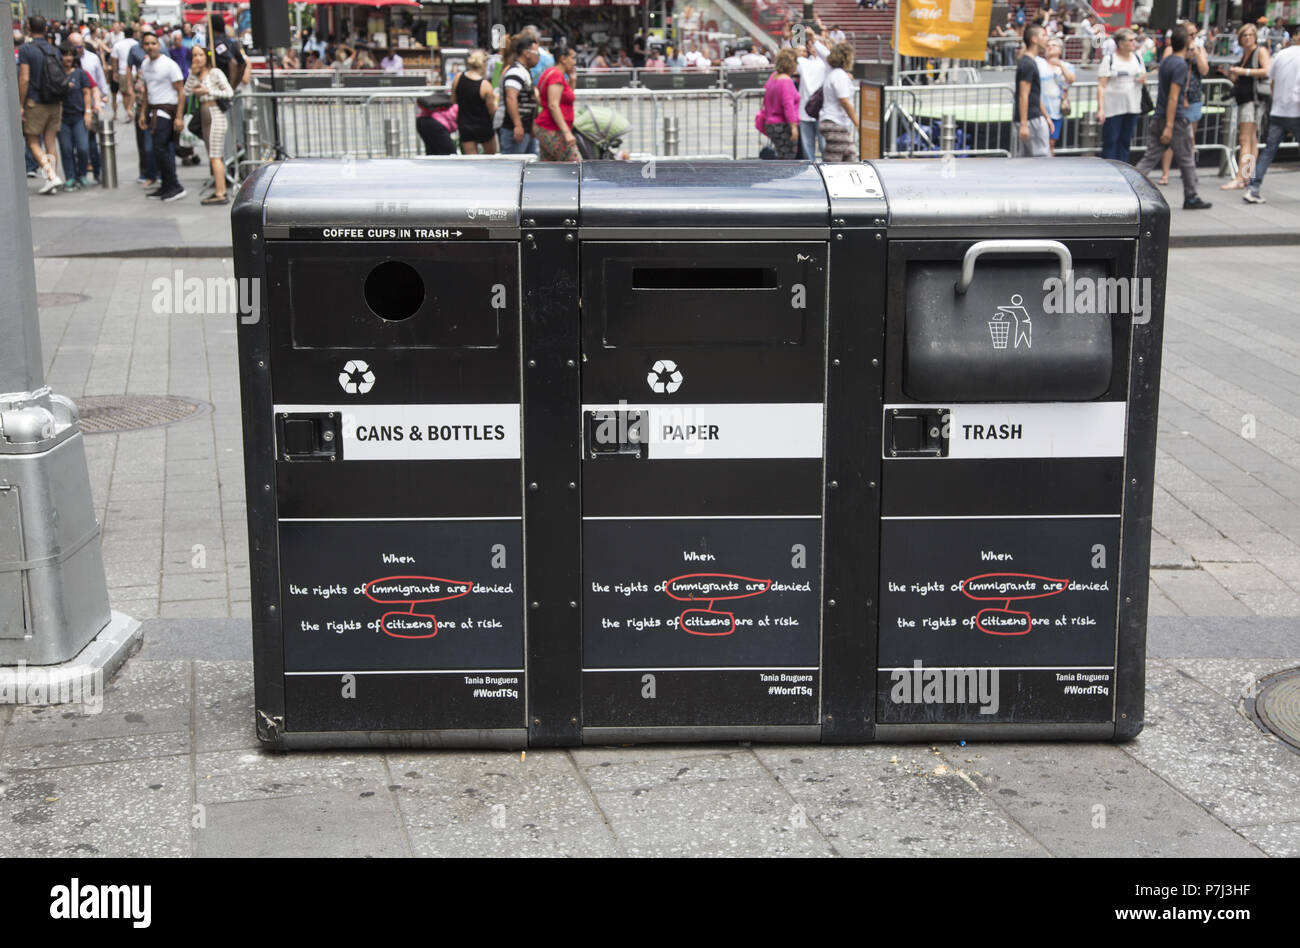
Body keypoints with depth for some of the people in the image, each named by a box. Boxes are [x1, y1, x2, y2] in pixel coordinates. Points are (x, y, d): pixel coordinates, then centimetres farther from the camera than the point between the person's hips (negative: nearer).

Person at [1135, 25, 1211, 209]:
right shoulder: (1180, 65, -15)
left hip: (1157, 118, 8)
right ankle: (1191, 199, 16)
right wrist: (1169, 126, -22)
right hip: (1175, 119, -8)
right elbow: (1173, 96, -20)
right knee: (1187, 160, 6)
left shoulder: (1166, 61, 12)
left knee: (1150, 158, 3)